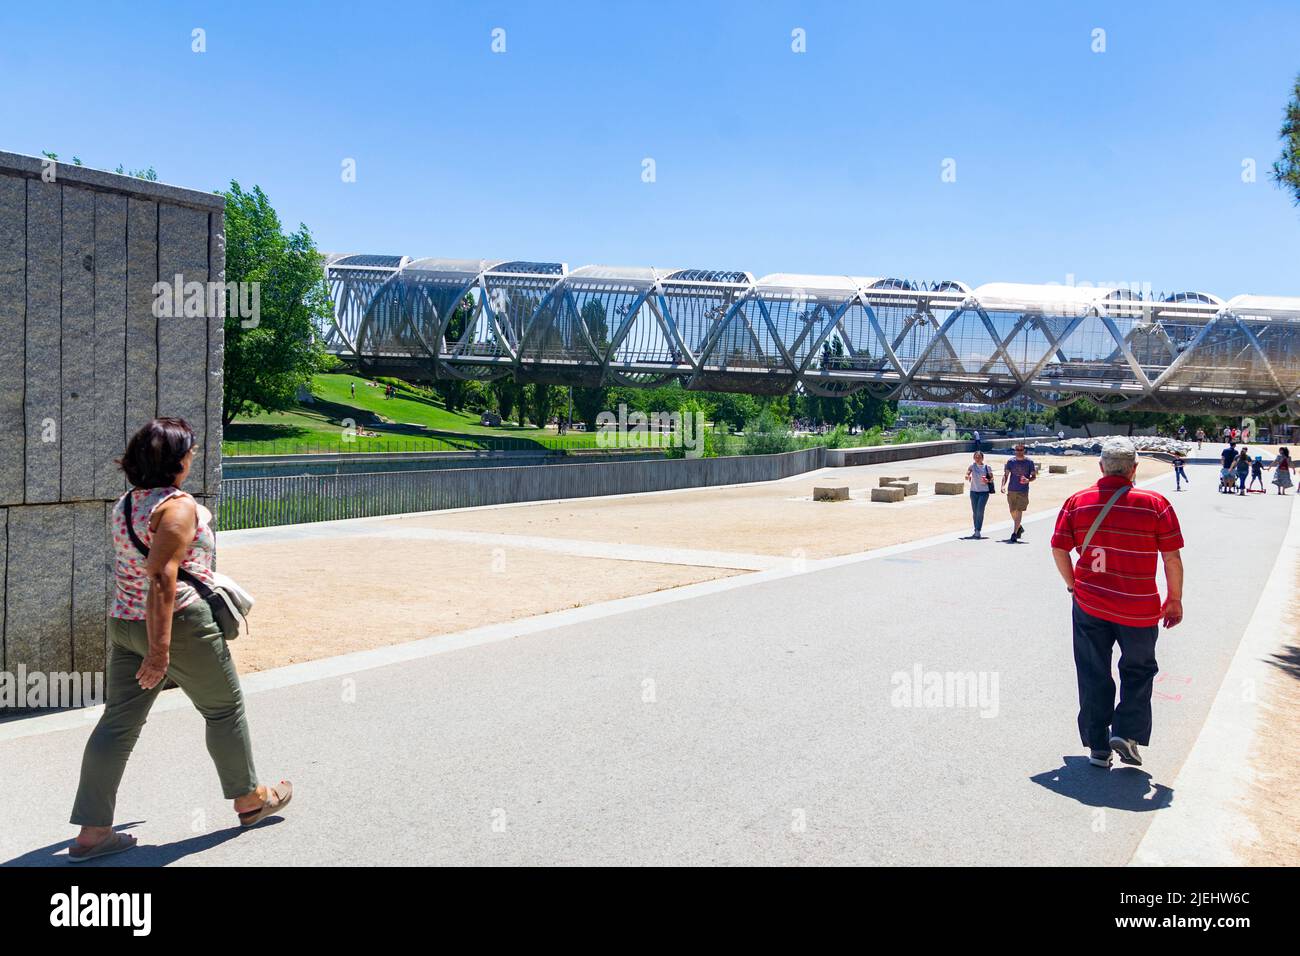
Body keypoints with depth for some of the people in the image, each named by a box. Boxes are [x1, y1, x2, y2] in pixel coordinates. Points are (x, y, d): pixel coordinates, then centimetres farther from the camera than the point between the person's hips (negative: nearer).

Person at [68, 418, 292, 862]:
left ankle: (92, 831, 11)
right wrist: (160, 650, -25)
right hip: (178, 625, -8)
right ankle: (250, 798, 27)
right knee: (224, 708, 11)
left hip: (123, 623, 8)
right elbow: (162, 577, -25)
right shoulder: (178, 506, -17)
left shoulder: (126, 502, 9)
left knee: (119, 722, 9)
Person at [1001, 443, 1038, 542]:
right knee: (1012, 512, 12)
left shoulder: (1029, 462, 0)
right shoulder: (1011, 461, 5)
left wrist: (1028, 480, -18)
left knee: (1019, 512, -8)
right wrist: (1003, 485, -11)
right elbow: (1006, 475, 5)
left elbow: (1034, 476, 4)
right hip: (1011, 490, 3)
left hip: (1023, 492, -3)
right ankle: (1019, 527, 37)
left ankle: (1014, 534, -8)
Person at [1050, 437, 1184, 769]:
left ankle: (1098, 746, 16)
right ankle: (1126, 732, 8)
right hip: (1140, 610, -1)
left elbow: (1058, 549, 0)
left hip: (1088, 606, 2)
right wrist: (1174, 599, 5)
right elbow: (1172, 558, -6)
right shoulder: (1155, 504, -9)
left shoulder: (1077, 501, -3)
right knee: (1138, 670, 20)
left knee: (1094, 675, 12)